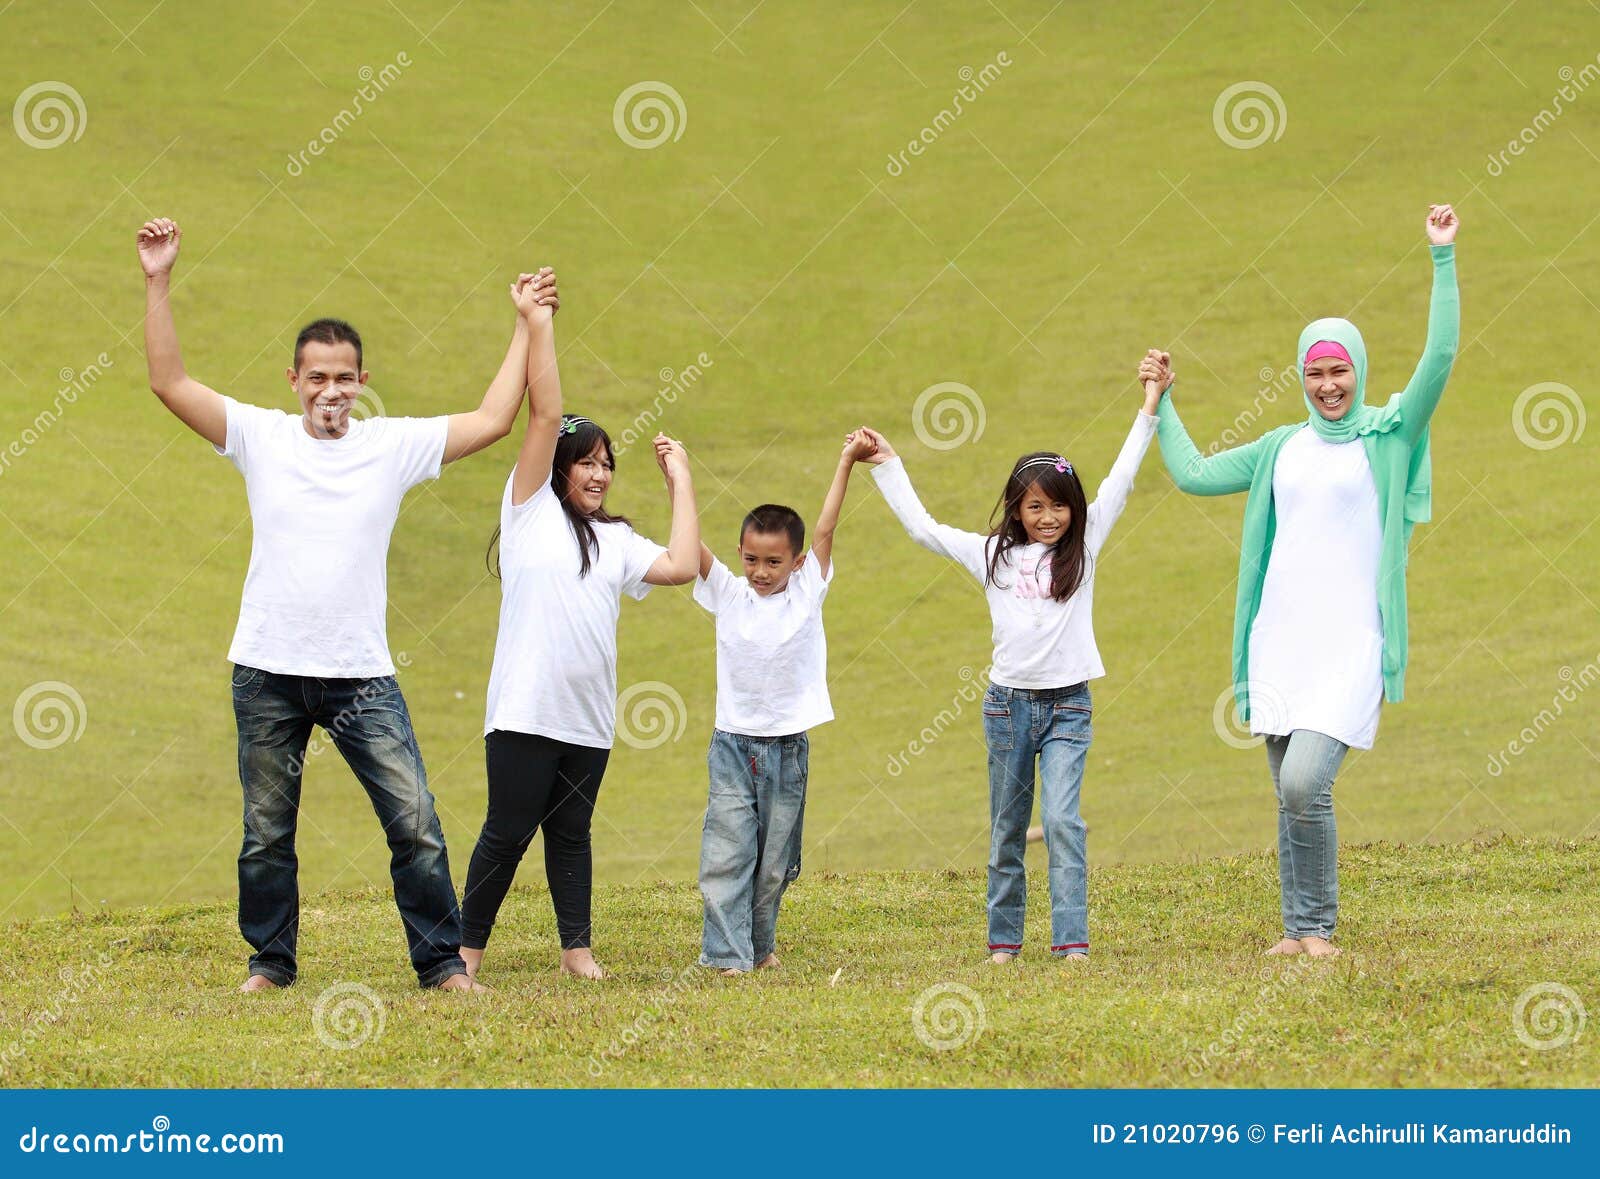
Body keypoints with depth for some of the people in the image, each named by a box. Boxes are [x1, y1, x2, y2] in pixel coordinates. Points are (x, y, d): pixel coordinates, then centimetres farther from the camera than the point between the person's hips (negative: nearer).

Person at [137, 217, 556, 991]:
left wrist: (526, 324, 1)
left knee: (415, 821, -5)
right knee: (265, 832, 9)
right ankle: (270, 961, 24)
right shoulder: (260, 438, 2)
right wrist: (158, 284, -11)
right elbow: (170, 383, -4)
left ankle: (440, 960, 6)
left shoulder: (394, 446, 3)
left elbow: (493, 420, 2)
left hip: (361, 674, 0)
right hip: (268, 672, 0)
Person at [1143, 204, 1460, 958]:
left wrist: (1443, 259, -14)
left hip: (1348, 645, -5)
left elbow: (1440, 358, -11)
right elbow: (1193, 474, 23)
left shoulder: (1389, 435, 1)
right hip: (1278, 637, 5)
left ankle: (1319, 927, -2)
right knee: (1291, 795, 6)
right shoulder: (1281, 449, 15)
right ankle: (1296, 927, 14)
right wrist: (1163, 402, 23)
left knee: (1305, 783, -17)